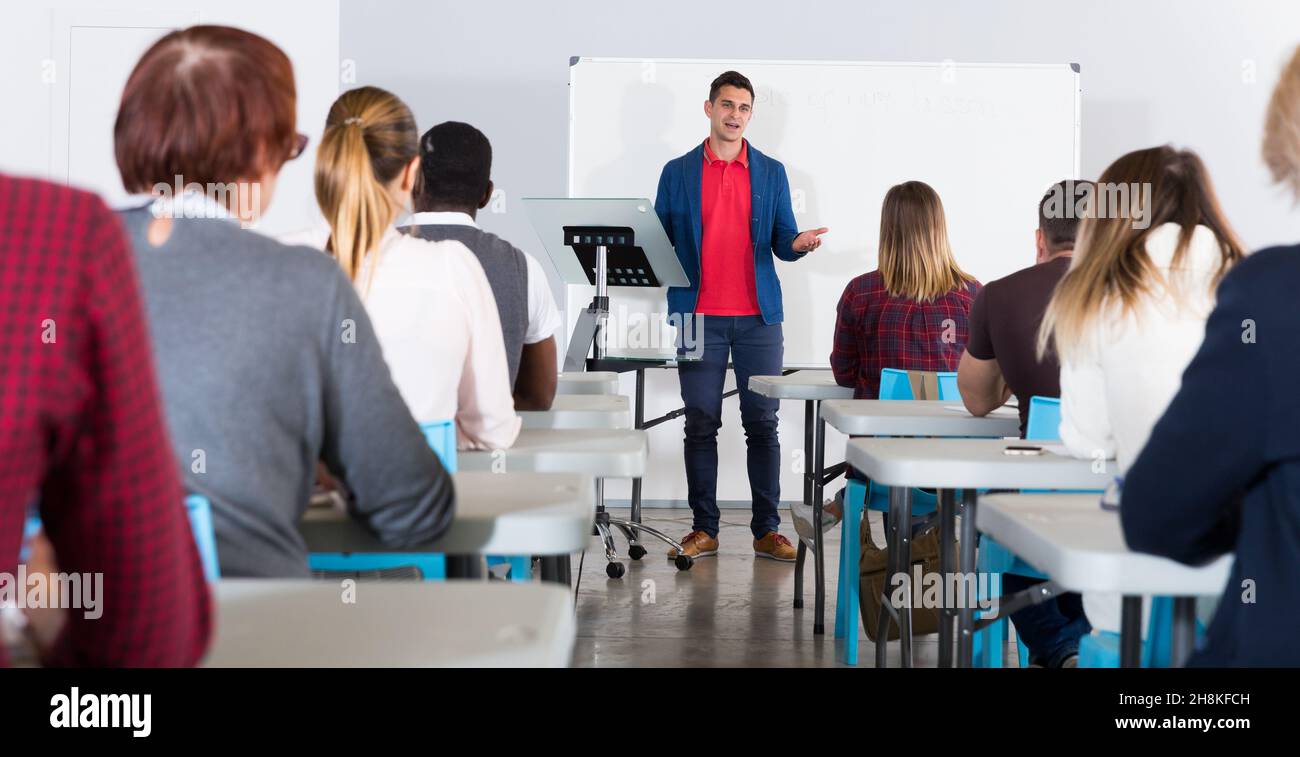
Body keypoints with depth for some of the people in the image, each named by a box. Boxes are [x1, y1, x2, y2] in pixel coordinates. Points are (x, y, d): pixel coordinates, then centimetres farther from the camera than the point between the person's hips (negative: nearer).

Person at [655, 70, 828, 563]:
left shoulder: (772, 173, 11)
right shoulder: (677, 173, 9)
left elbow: (782, 244, 9)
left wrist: (799, 244, -13)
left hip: (759, 317, 1)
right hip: (699, 317, 0)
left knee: (762, 424, 1)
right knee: (700, 424, 2)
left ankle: (766, 530, 8)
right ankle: (703, 529, 10)